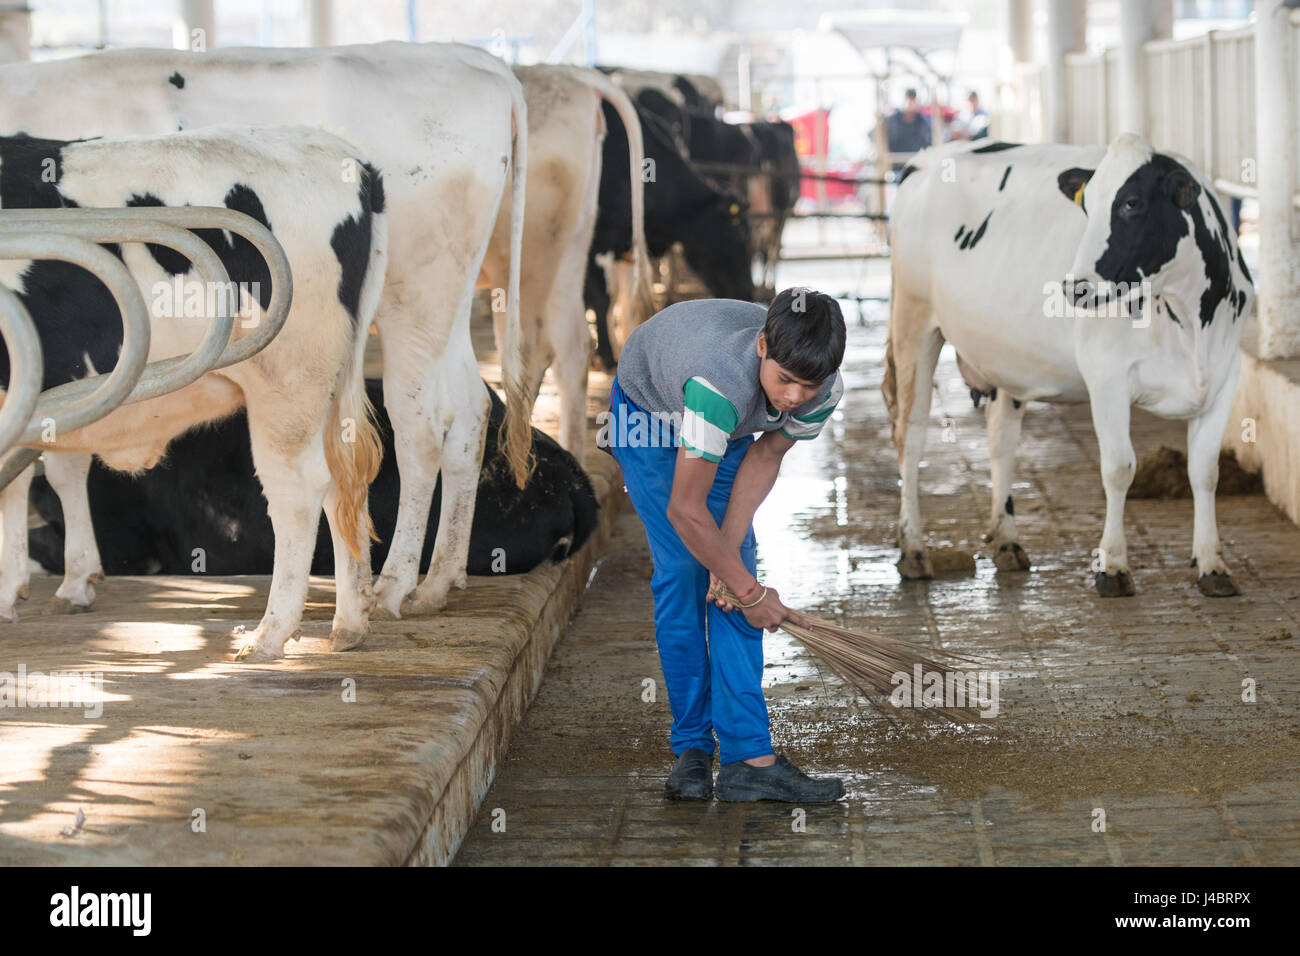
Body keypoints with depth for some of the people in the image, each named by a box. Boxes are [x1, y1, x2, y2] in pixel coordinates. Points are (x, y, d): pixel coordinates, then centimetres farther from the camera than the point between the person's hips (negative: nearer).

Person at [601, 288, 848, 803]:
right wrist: (751, 590, -29)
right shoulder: (722, 383, -47)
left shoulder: (825, 389, -30)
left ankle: (749, 757, -11)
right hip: (649, 410, -4)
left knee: (733, 573, -7)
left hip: (728, 429, 5)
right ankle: (691, 747, -1)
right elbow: (686, 510, -39)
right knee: (682, 573, -12)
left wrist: (729, 554, -19)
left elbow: (766, 455, -12)